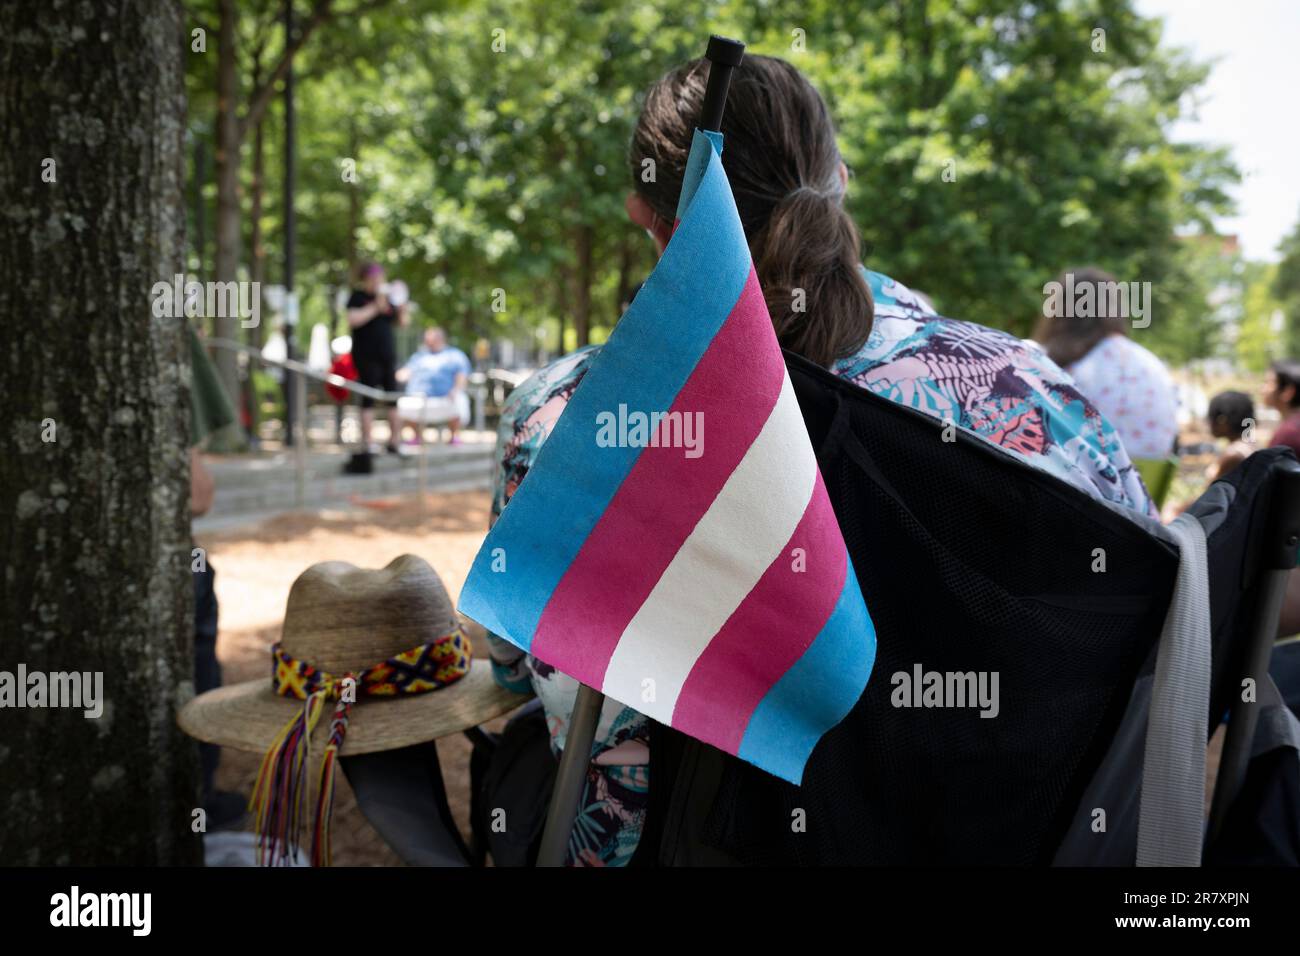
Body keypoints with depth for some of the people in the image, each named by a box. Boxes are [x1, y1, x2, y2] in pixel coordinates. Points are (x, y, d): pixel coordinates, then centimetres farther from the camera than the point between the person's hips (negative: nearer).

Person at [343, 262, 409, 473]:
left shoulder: (386, 297, 15)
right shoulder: (358, 296, -2)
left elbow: (402, 322, 19)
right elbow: (352, 320, -17)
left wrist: (402, 310, -1)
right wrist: (375, 308, -19)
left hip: (387, 354, 6)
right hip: (367, 356, -6)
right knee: (369, 399, -8)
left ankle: (394, 441, 8)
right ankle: (366, 447, -8)